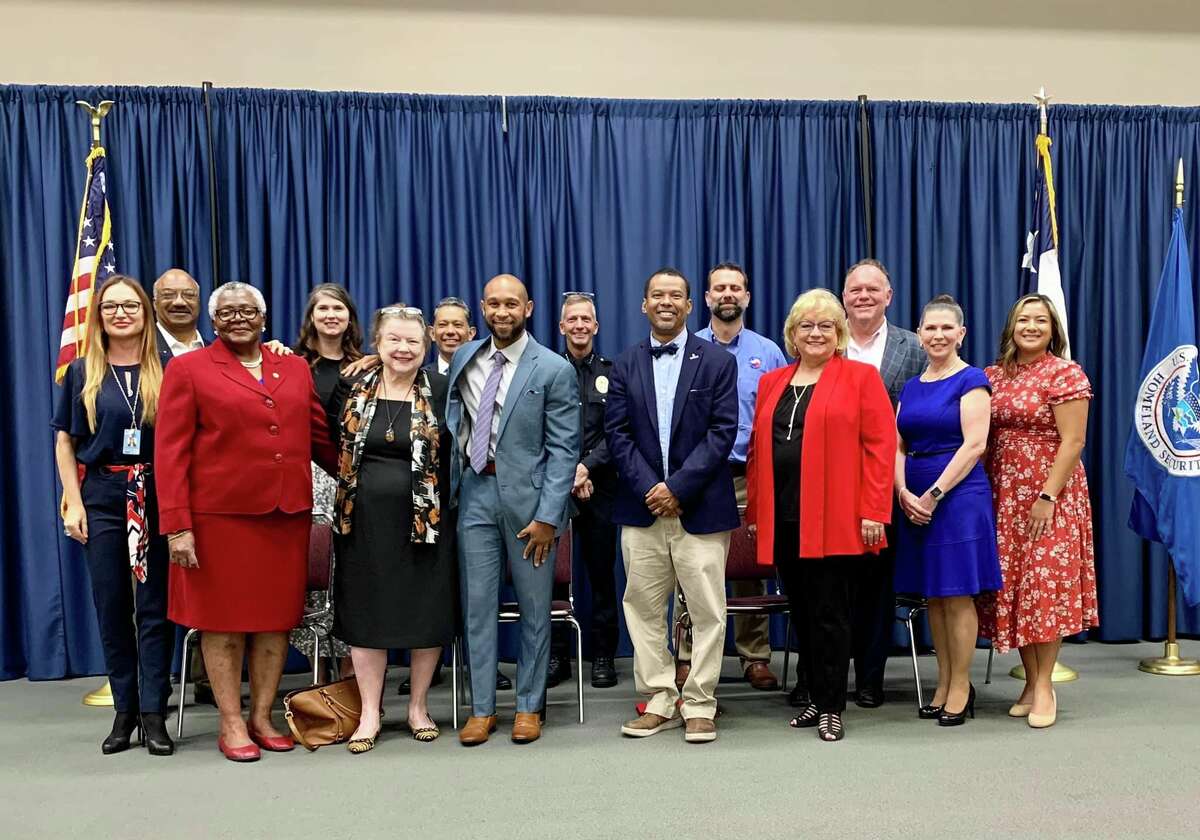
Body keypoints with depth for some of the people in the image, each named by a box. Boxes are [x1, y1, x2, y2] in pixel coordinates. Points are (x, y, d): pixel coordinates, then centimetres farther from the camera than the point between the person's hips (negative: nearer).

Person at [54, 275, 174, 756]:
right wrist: (72, 501, -1)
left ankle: (153, 714, 7)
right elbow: (65, 441, 8)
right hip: (102, 496, 1)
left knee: (153, 606, 0)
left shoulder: (166, 372, 2)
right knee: (111, 605, 7)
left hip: (156, 497, -1)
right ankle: (125, 711, 18)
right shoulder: (83, 373, 6)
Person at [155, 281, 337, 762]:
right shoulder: (188, 370, 1)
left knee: (277, 615, 8)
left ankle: (262, 717, 21)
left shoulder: (295, 369, 12)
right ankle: (231, 724, 17)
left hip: (287, 513, 4)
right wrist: (176, 525, -10)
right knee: (224, 618, 5)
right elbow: (170, 453, -3)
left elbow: (320, 437, 17)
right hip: (219, 513, -3)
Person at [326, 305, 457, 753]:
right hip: (365, 521, 2)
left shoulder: (440, 390, -4)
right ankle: (369, 713, 21)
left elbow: (459, 450, -4)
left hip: (424, 520, -1)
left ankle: (419, 706, 25)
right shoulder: (352, 388, 3)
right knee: (366, 614, 8)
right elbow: (329, 441, 14)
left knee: (427, 613, 7)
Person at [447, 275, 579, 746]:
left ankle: (529, 707, 21)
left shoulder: (553, 369, -6)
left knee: (534, 608, 7)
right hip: (476, 493, 4)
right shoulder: (464, 359, 8)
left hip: (528, 495, -3)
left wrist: (548, 516, -13)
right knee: (477, 605, 7)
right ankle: (482, 709, 18)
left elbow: (563, 449, -9)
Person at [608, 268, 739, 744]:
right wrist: (649, 488, -10)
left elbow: (723, 431, -6)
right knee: (643, 609, 7)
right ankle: (659, 701, 19)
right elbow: (617, 434, 3)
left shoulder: (718, 362, 2)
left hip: (700, 506, -2)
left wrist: (678, 487, -13)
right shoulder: (625, 366, 10)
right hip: (641, 505, 3)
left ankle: (699, 705, 14)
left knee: (707, 611, 1)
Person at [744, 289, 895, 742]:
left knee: (829, 614, 0)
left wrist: (873, 511, -12)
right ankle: (816, 697, 24)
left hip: (835, 519, -5)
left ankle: (831, 708, 12)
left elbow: (880, 446, -5)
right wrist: (754, 510, 9)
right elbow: (757, 450, 15)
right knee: (802, 613, 11)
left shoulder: (861, 377, 1)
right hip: (783, 518, 5)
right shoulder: (771, 383, 16)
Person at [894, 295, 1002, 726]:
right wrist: (903, 492, -6)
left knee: (958, 595, -1)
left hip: (958, 497, -6)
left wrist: (934, 494, -15)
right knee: (933, 596, 10)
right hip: (914, 502, 6)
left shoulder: (971, 380, -4)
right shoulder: (911, 387, 13)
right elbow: (898, 445, 10)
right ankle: (943, 684, 20)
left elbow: (974, 444, -13)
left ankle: (961, 687, 10)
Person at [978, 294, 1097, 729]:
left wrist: (1047, 497, -17)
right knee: (1012, 587, 6)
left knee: (1046, 584, -4)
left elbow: (1072, 441, -12)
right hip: (1004, 497, 5)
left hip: (1050, 496, -5)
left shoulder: (1065, 374, -6)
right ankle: (1030, 681, 17)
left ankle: (1045, 686, 6)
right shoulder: (993, 375, 10)